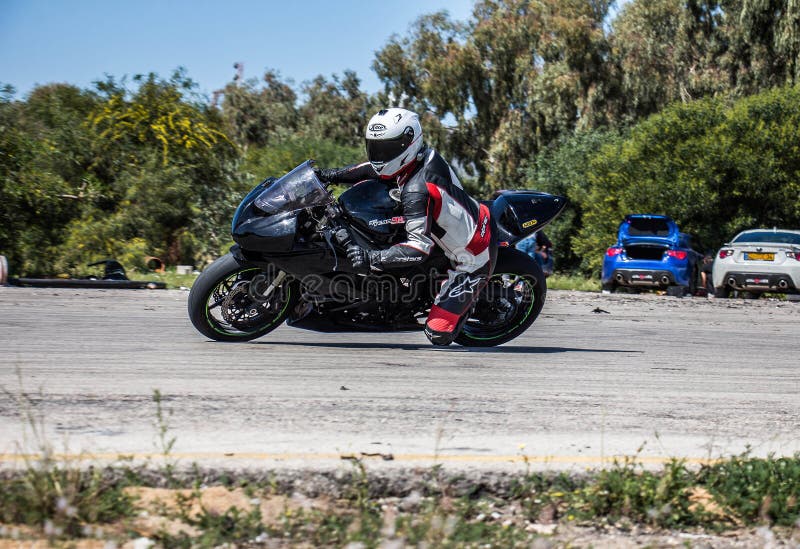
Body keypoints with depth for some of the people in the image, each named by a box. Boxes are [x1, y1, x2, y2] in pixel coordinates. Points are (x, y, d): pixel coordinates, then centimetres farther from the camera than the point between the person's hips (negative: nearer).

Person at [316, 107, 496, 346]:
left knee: (438, 334, -12)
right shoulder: (427, 154, -7)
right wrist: (336, 174, 5)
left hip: (472, 260, -9)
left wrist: (371, 258, -41)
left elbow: (420, 247, -38)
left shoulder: (417, 191, -33)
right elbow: (376, 168, 12)